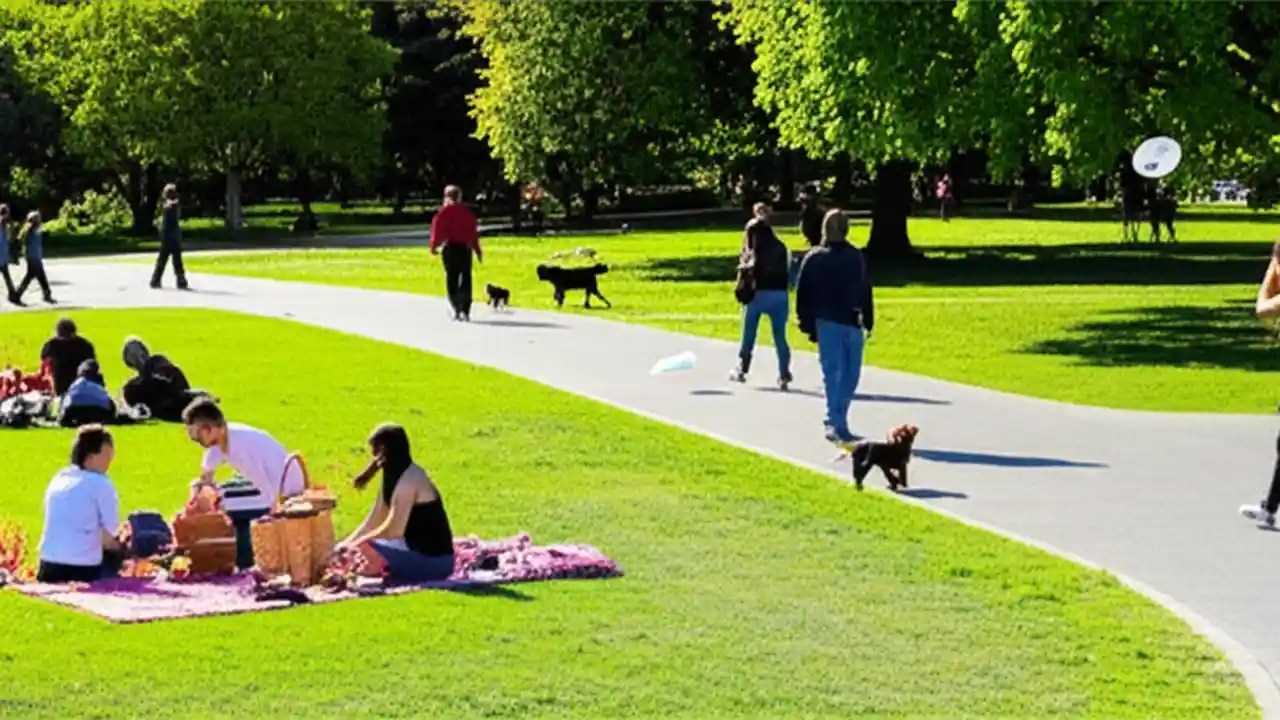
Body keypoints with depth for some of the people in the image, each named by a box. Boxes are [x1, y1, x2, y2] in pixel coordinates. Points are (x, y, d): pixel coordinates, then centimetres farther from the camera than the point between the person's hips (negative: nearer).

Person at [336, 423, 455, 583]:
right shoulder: (394, 474, 9)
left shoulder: (409, 479, -21)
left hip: (434, 560, -10)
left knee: (363, 550, -26)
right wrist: (346, 545, 2)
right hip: (417, 550, 10)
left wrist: (358, 543, -12)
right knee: (345, 551, 10)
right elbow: (373, 522, 13)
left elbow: (394, 531, -24)